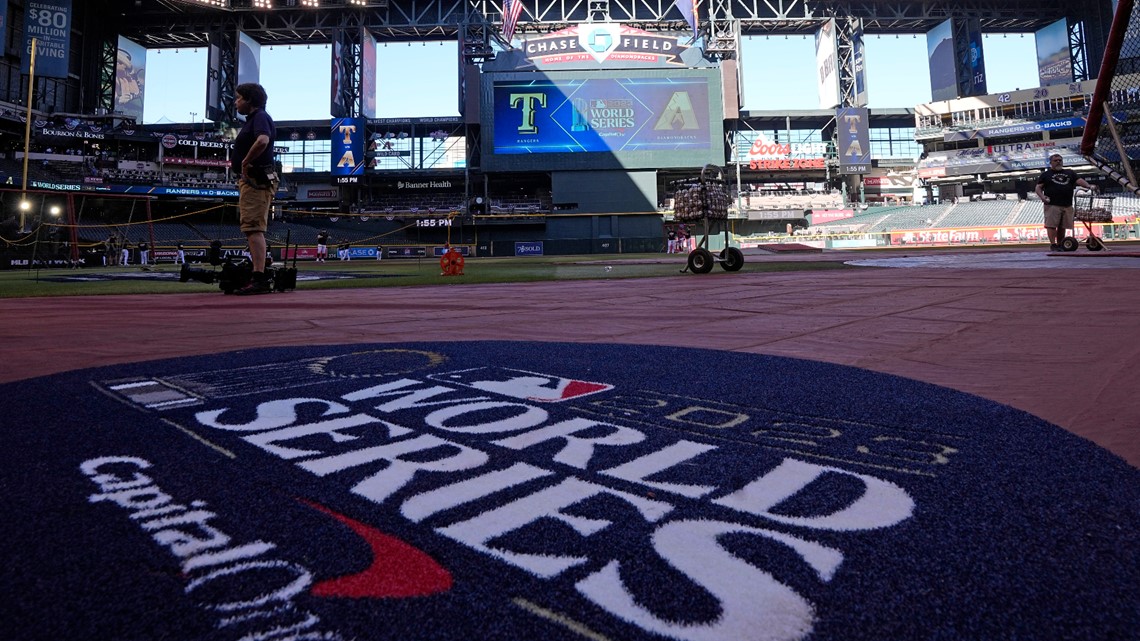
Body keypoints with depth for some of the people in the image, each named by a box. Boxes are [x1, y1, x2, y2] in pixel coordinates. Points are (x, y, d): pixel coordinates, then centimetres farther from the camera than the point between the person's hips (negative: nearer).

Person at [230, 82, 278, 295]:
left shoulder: (260, 117, -9)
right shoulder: (253, 119, 24)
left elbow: (262, 141, -28)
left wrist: (245, 161, -19)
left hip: (255, 180, -11)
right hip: (251, 180, 11)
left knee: (253, 228, -16)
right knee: (253, 229, 11)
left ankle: (259, 279, -21)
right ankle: (261, 279, 14)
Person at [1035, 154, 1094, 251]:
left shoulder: (1070, 173, 20)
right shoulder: (1045, 174, 11)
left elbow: (1079, 180, 9)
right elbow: (1038, 187, 5)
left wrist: (1088, 186, -12)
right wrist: (1042, 197, -14)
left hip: (1067, 206, 4)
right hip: (1052, 205, -4)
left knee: (1062, 227, 6)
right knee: (1051, 225, -12)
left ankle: (1060, 245, 13)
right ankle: (1053, 245, -12)